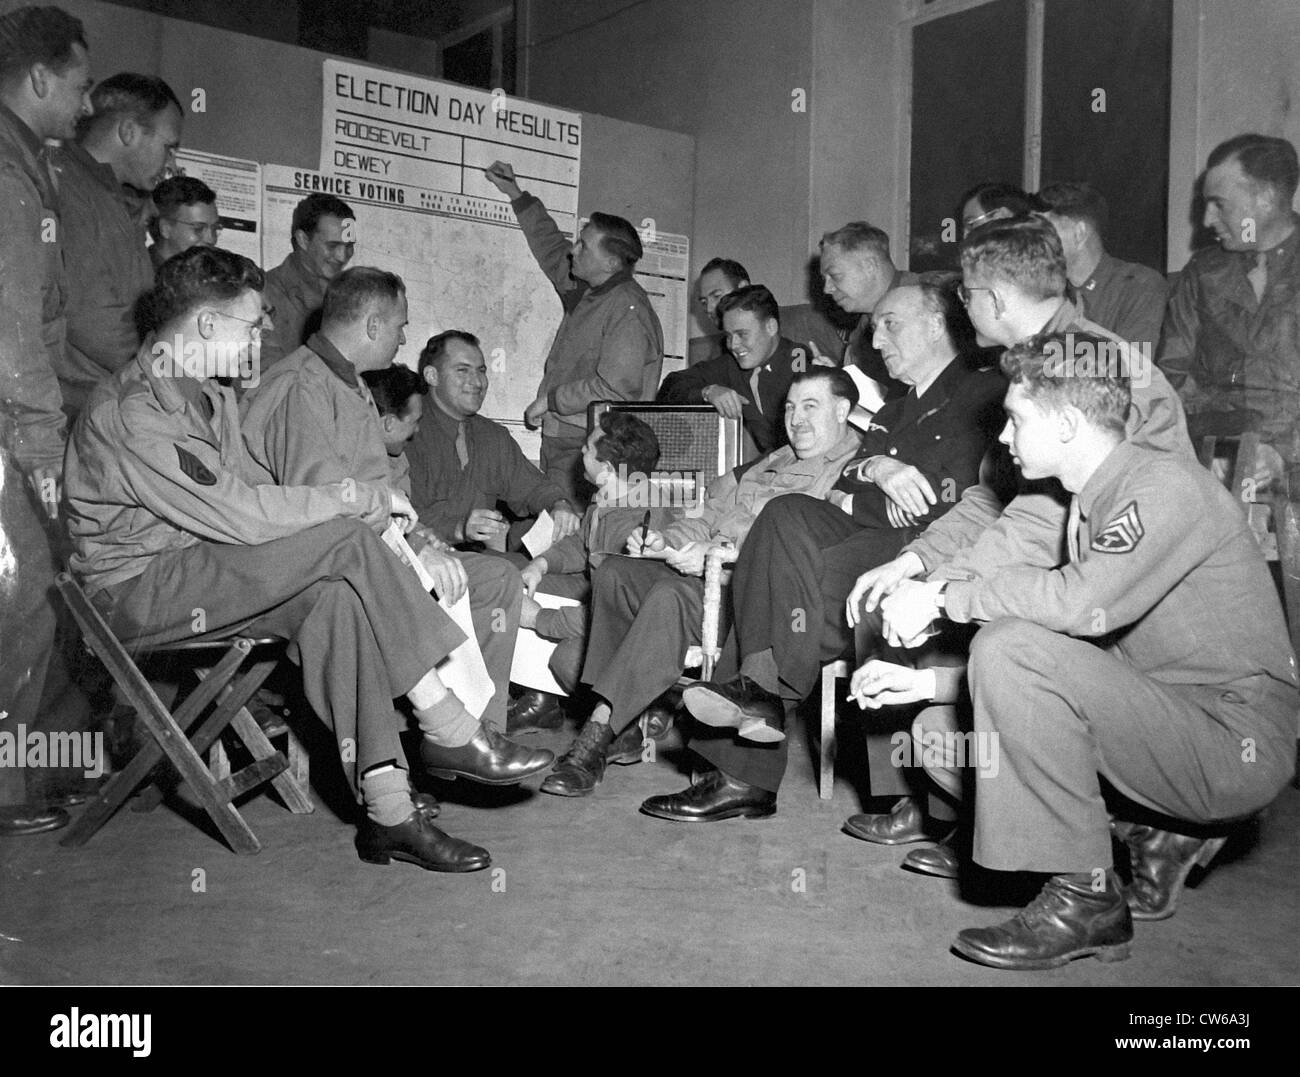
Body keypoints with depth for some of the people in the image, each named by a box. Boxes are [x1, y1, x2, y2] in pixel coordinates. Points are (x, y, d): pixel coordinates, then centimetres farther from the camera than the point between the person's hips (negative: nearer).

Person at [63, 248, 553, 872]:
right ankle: (446, 731, -21)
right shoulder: (130, 411, -18)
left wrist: (371, 507, -10)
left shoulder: (206, 395, 15)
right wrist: (364, 497, -17)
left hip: (196, 569, 9)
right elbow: (239, 515, -26)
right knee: (345, 541, -25)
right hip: (135, 588, -8)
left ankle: (388, 809, -25)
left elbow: (248, 494, 7)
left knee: (332, 595, -22)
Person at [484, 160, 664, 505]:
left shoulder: (629, 311, -15)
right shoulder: (589, 292, 13)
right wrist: (516, 194, 36)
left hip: (591, 447, -9)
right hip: (561, 440, 9)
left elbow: (616, 389, -22)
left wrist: (550, 400, -13)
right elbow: (552, 248, 32)